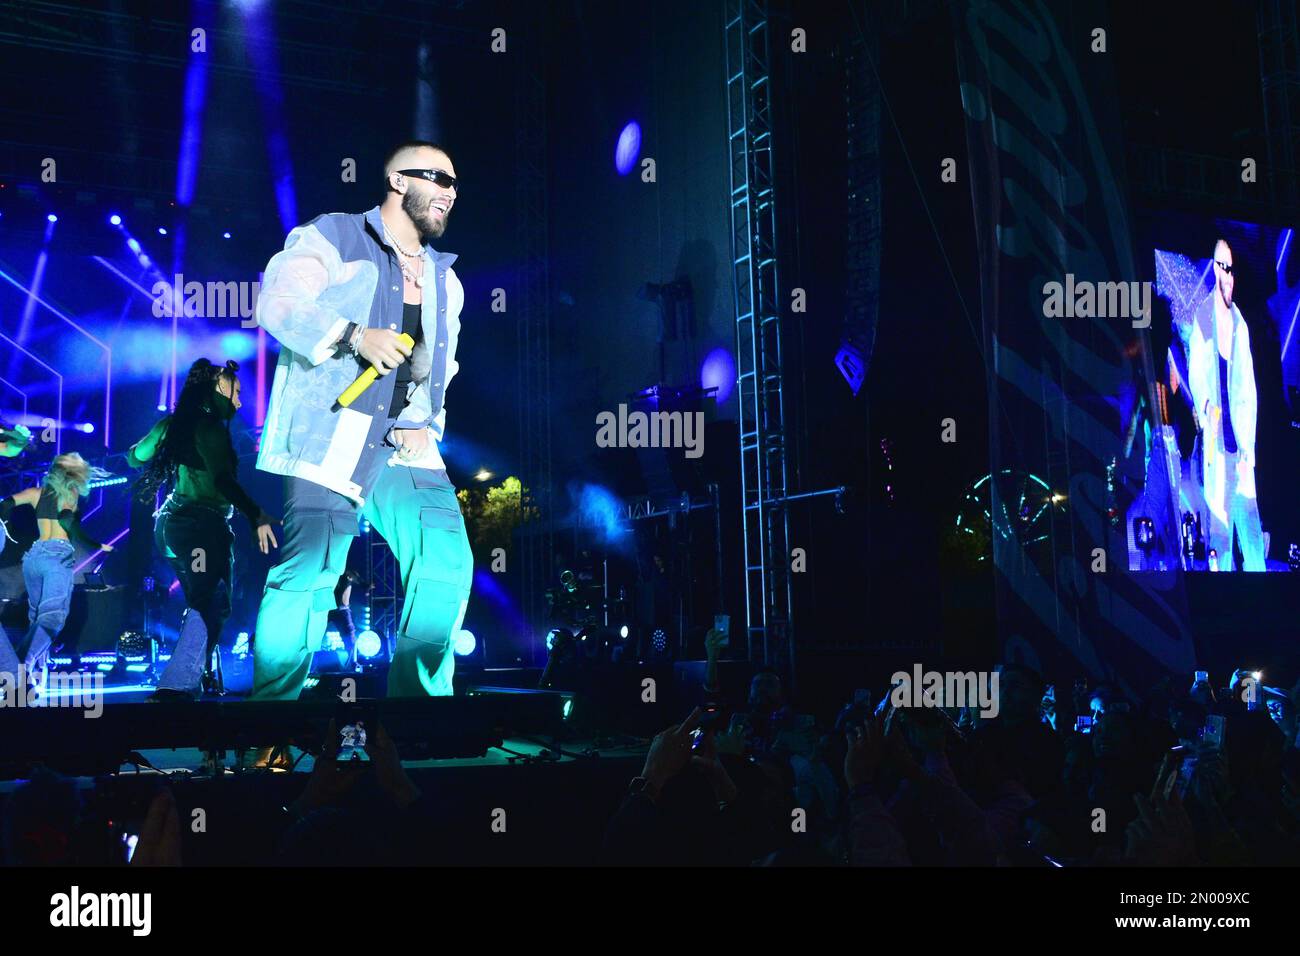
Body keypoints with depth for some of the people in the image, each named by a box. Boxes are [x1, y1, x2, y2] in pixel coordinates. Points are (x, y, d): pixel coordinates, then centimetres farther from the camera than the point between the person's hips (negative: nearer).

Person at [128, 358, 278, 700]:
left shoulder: (175, 423, 13)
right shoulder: (210, 426, -12)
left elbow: (135, 457, 26)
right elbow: (222, 480, -25)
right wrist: (256, 515, -32)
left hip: (172, 523, 9)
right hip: (202, 525, -9)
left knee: (203, 605, 21)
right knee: (211, 607, -13)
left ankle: (203, 678, 26)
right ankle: (175, 688, -25)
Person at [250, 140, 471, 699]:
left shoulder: (445, 280, 24)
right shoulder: (333, 237, 4)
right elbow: (277, 301, -10)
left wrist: (427, 427, 9)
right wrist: (355, 336, -23)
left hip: (407, 449, 6)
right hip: (332, 439, -6)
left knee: (448, 563, -6)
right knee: (308, 573, -15)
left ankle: (420, 695, 5)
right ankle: (274, 701, -3)